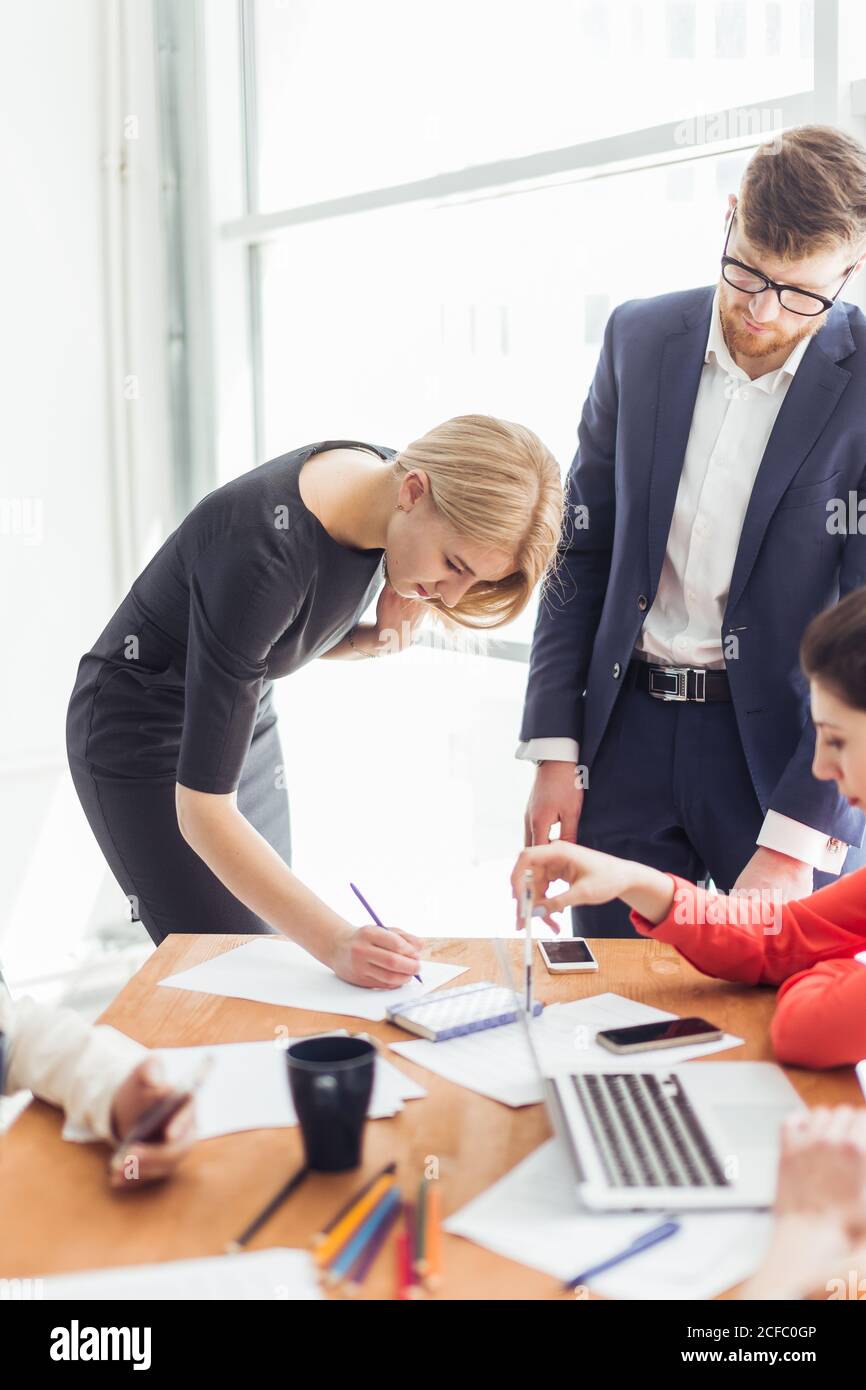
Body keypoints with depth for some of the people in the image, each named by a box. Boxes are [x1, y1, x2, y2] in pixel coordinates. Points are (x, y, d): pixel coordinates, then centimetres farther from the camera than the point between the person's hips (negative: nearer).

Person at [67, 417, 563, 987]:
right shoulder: (263, 554, -36)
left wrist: (380, 638, -17)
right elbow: (203, 808, -34)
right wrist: (335, 942, -41)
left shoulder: (382, 484, -14)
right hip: (146, 740, -7)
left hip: (241, 713, 7)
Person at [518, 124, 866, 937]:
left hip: (783, 747, -2)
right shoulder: (639, 337, 2)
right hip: (631, 732, 3)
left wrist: (792, 840, -16)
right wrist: (554, 749, 2)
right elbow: (582, 548, 6)